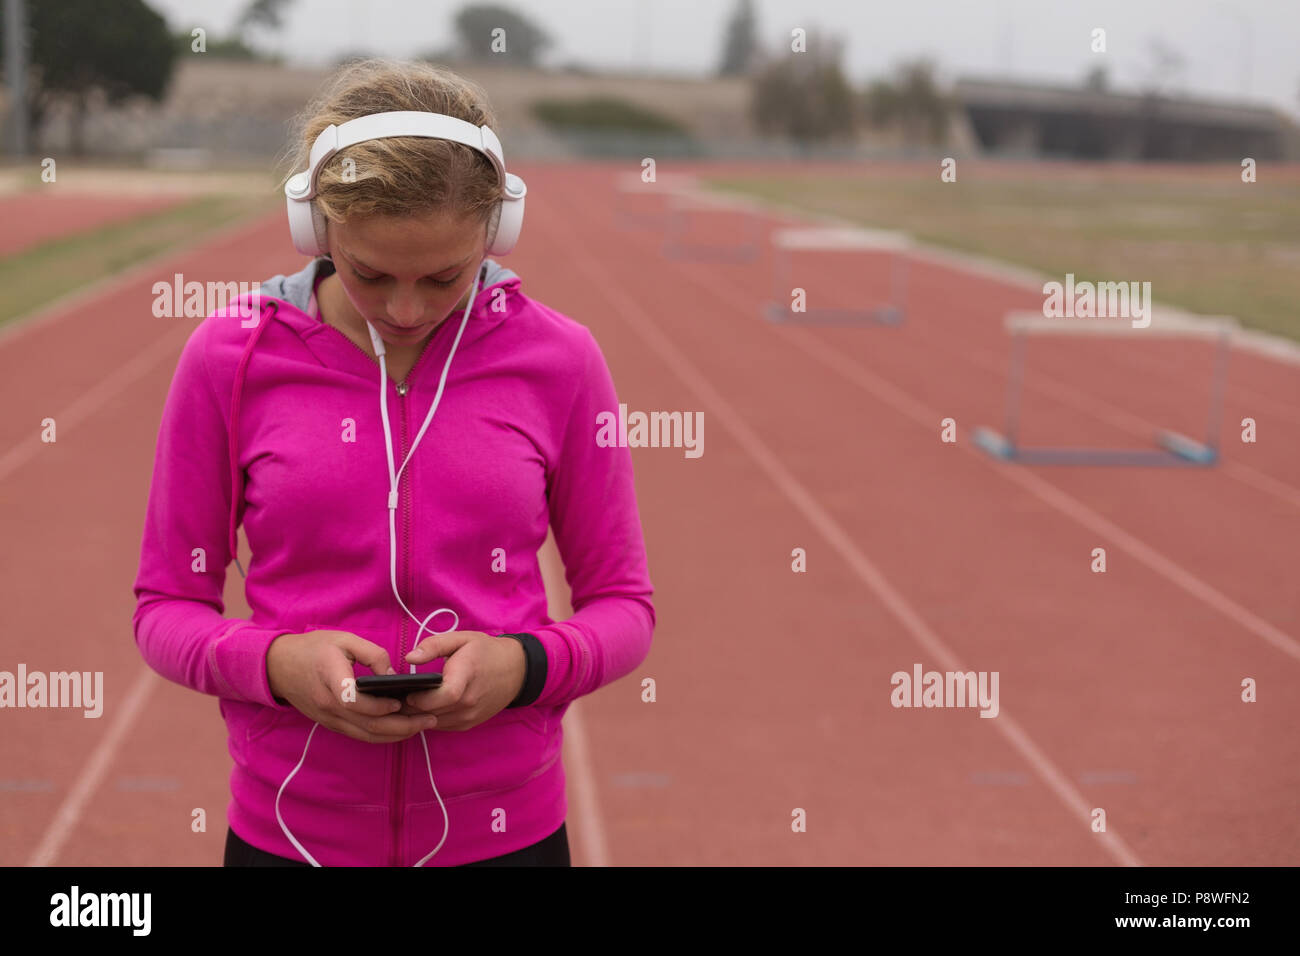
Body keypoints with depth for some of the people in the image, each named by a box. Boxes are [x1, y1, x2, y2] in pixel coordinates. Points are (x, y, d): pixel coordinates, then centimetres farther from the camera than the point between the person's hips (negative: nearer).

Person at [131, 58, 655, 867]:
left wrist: (527, 666, -19)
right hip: (287, 828, 0)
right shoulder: (229, 358, -7)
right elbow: (166, 605, 0)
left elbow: (624, 605, 2)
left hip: (506, 827, 0)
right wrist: (275, 663, -20)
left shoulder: (558, 359, -6)